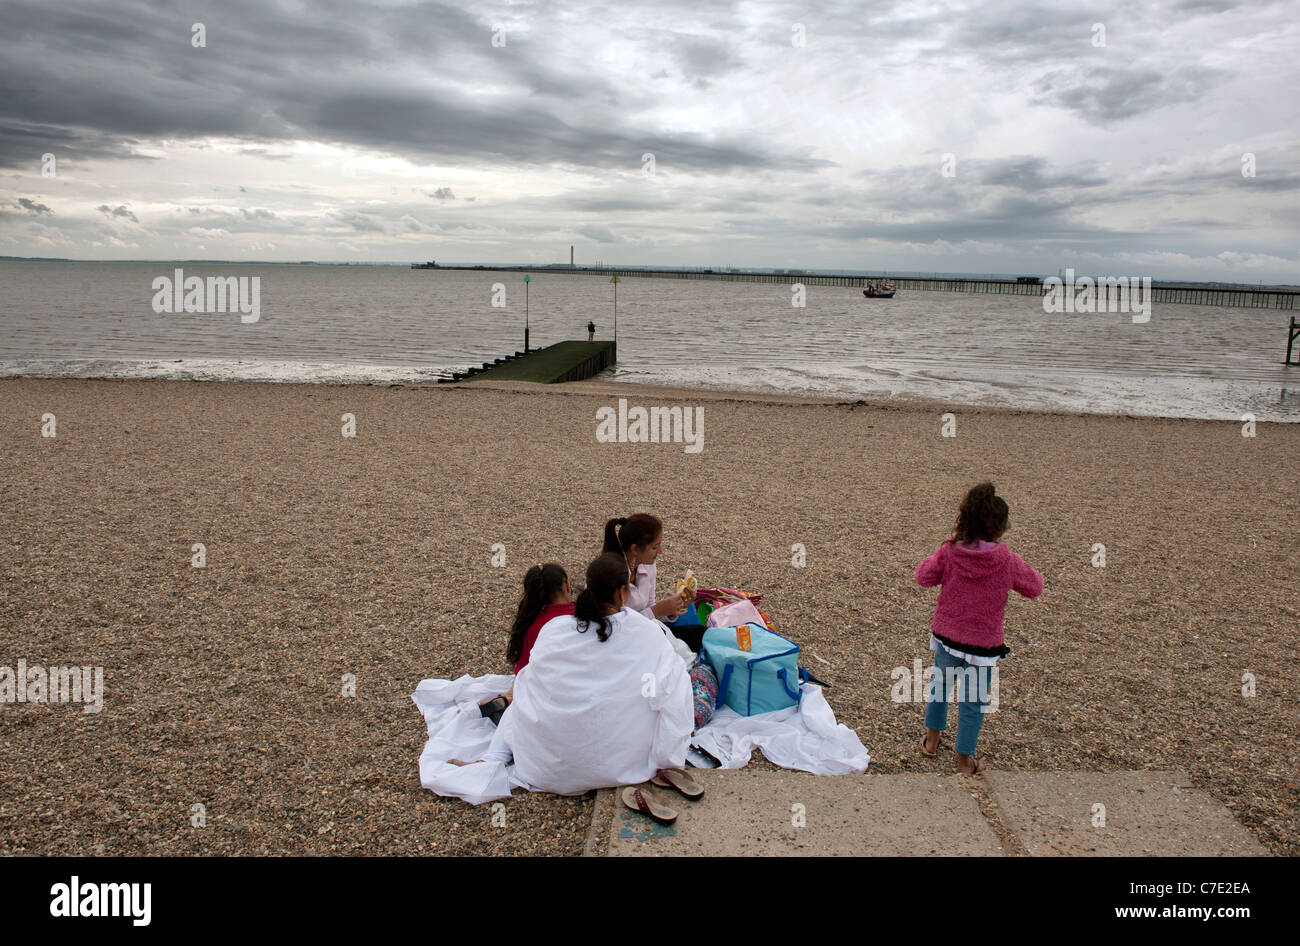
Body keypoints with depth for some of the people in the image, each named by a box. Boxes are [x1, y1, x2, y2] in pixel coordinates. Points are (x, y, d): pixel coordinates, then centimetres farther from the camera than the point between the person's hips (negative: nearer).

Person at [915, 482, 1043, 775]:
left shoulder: (949, 552, -12)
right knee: (973, 701, 13)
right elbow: (1035, 587, 0)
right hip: (982, 644, -3)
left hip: (945, 636, 3)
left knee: (940, 684, 26)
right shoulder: (1007, 561, -15)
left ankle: (931, 740, 41)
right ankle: (964, 760, 26)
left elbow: (923, 577, -1)